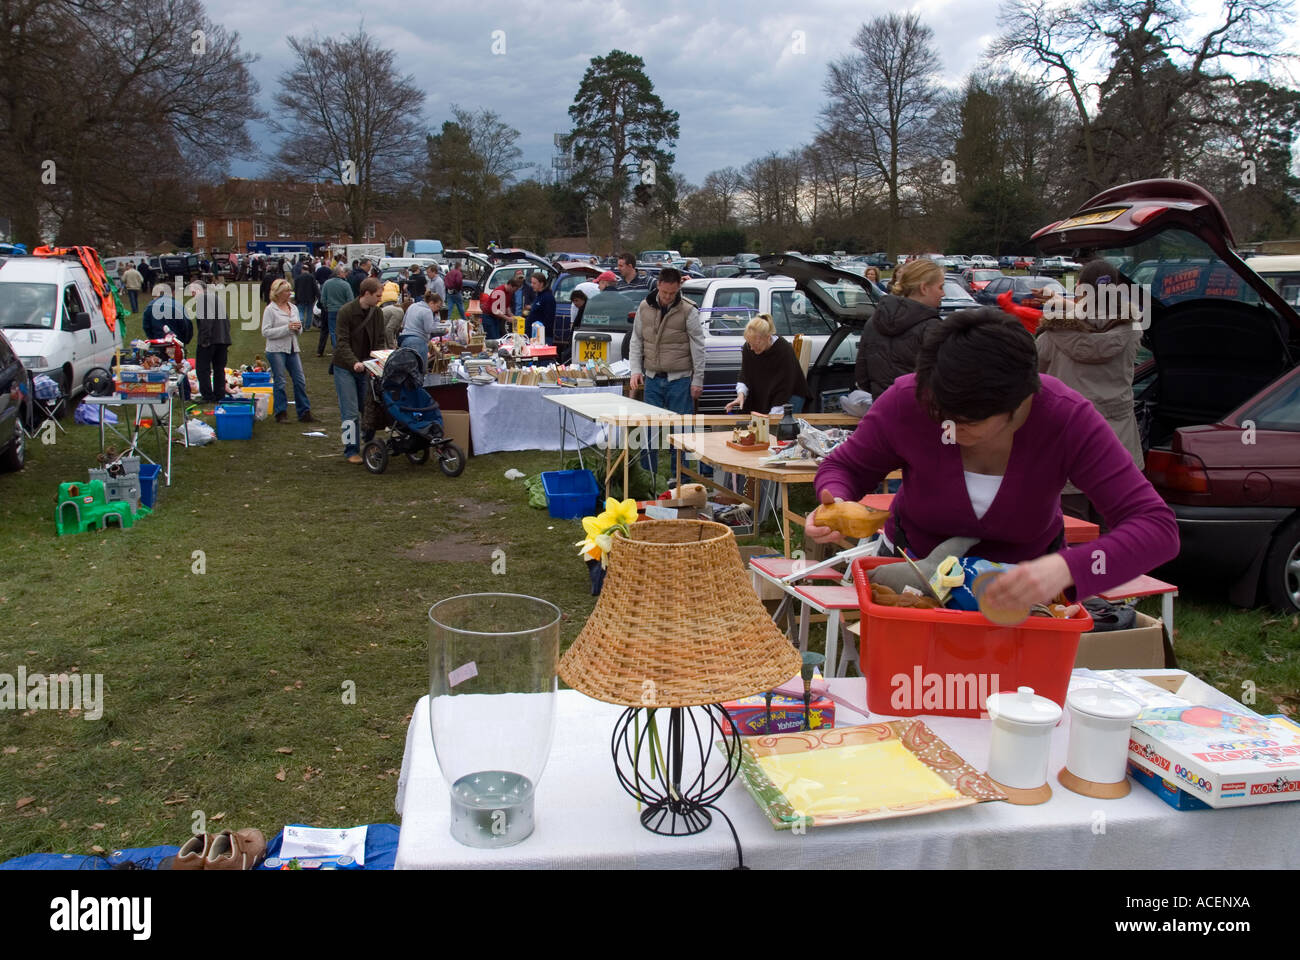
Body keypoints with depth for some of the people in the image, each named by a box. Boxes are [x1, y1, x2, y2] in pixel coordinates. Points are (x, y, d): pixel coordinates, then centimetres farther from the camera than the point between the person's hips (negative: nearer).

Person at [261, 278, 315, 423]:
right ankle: (281, 413, 8)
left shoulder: (293, 308, 13)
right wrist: (287, 328, -17)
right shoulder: (270, 309, -5)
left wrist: (298, 327, -2)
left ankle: (304, 413, 7)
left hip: (293, 349, 5)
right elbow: (265, 332, -13)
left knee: (300, 381, 2)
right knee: (280, 382, -1)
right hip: (276, 350, -5)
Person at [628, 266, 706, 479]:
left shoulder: (688, 311, -6)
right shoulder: (644, 308, 4)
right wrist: (636, 370, 2)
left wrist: (697, 381, -5)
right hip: (653, 379, 3)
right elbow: (636, 341, 12)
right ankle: (647, 474, 16)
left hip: (680, 379, -3)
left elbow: (698, 348, -3)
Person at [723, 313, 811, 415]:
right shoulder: (748, 348, -13)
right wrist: (741, 394, -23)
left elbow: (784, 388, -25)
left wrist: (773, 416, -29)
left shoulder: (785, 350, -28)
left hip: (790, 395, -4)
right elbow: (745, 376, -3)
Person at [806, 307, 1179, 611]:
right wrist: (835, 505, -32)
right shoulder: (908, 401, -25)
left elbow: (1158, 528, -32)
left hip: (1023, 578, 1)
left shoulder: (1067, 419, -27)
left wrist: (1064, 568, -51)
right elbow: (845, 465, -7)